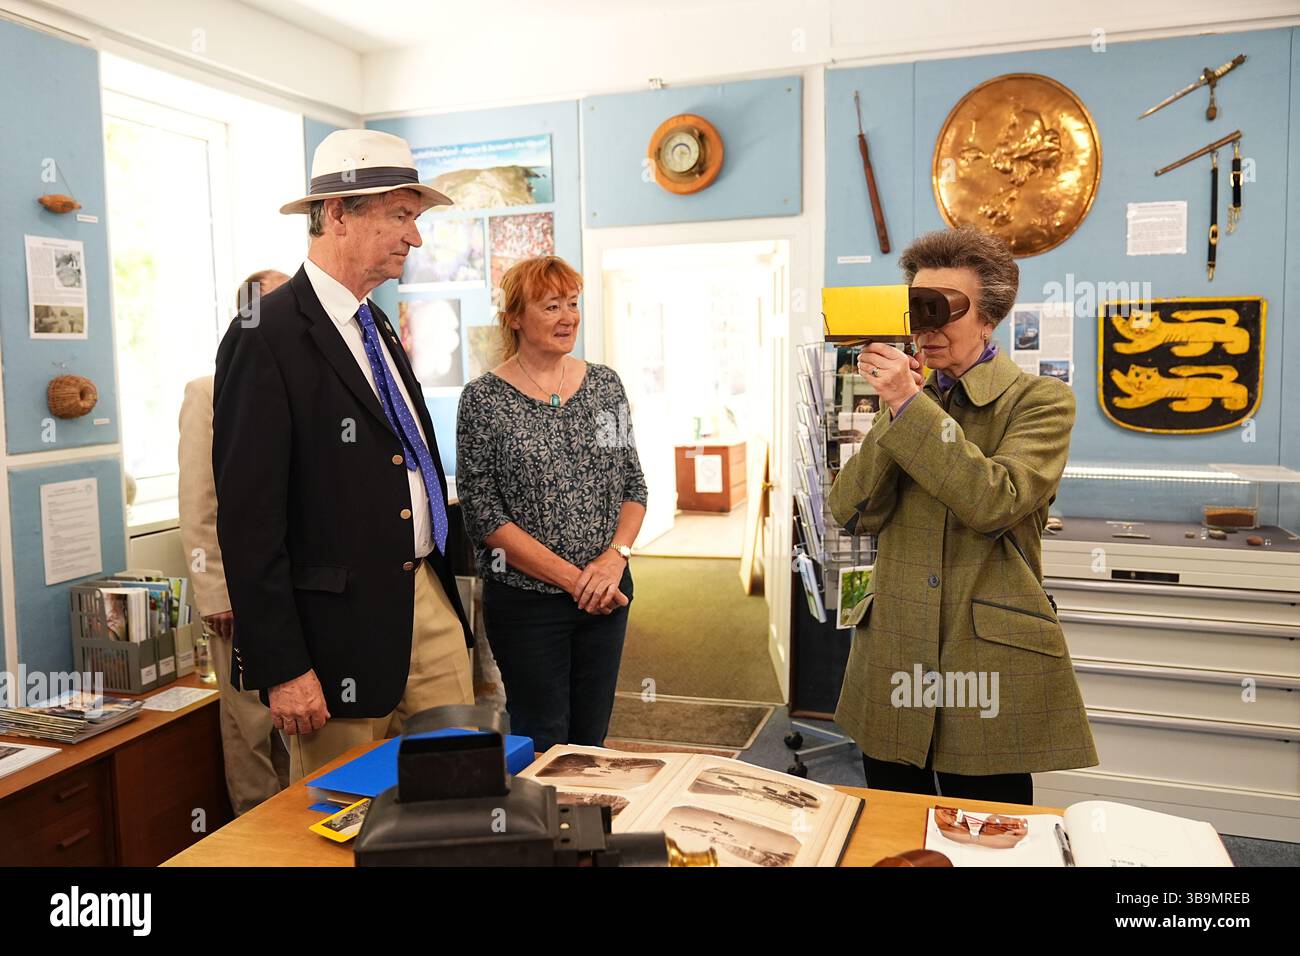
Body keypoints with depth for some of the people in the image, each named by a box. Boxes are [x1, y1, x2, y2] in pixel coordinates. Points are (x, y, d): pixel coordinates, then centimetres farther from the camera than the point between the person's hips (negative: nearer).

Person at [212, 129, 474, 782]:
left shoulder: (376, 327, 14)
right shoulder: (267, 337, -13)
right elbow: (248, 516, -16)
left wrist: (444, 592, 16)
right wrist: (280, 668, -17)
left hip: (427, 601, 8)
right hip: (341, 624, -7)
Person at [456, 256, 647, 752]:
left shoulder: (605, 384, 6)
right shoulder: (483, 399, -7)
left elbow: (634, 485, 8)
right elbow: (484, 514, -12)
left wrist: (615, 556, -10)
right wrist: (572, 577, -16)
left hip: (606, 594, 4)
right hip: (526, 597, -4)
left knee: (591, 738, 14)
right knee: (542, 747, 7)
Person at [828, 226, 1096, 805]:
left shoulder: (1039, 399, -2)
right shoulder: (906, 399, 11)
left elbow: (997, 501, -21)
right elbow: (851, 514, 0)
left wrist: (911, 406, -19)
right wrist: (894, 413, -10)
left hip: (989, 666, -4)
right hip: (893, 661, 5)